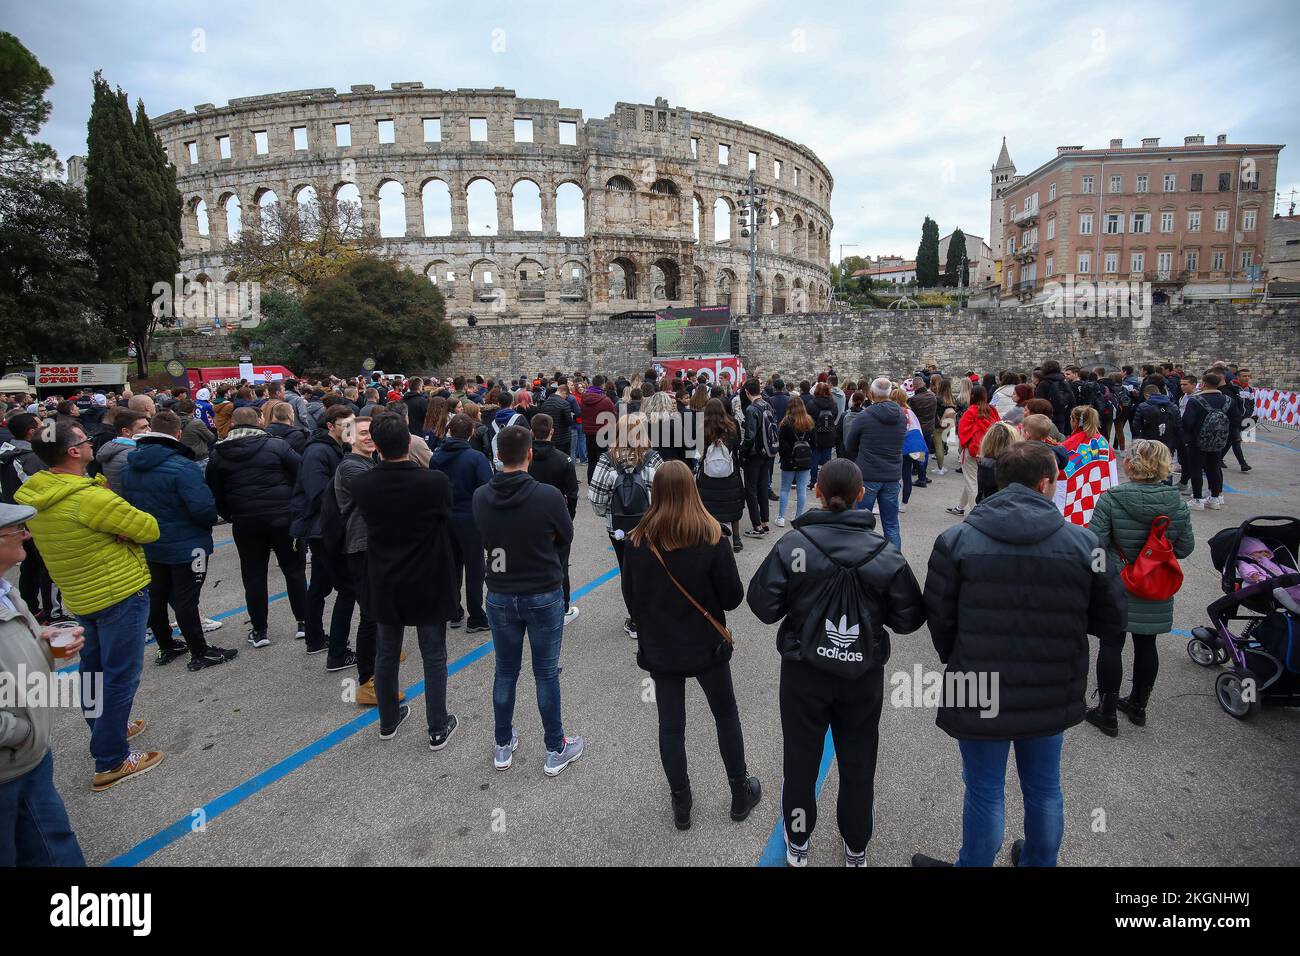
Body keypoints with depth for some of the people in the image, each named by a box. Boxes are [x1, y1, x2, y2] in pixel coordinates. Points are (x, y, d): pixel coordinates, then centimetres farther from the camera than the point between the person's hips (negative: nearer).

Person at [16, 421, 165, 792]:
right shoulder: (91, 498, -27)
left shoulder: (31, 495, -1)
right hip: (119, 594, -9)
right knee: (120, 677, 2)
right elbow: (149, 529, -20)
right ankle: (111, 762, 10)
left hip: (79, 595, 9)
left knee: (94, 668, 24)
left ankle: (107, 727, 42)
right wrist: (126, 526, -4)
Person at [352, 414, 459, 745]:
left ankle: (388, 720, 35)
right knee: (434, 656, 11)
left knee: (386, 653, 19)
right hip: (427, 584, -3)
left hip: (384, 584, 3)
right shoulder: (435, 481, -22)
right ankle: (438, 728, 20)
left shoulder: (361, 484, -13)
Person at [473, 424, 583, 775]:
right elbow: (565, 539, -5)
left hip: (499, 596, 3)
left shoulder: (481, 497, -9)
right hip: (544, 596, -3)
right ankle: (556, 750, 23)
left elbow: (485, 539, 4)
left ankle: (503, 746, 32)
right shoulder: (549, 496, -20)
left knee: (505, 671, 18)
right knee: (546, 673, 10)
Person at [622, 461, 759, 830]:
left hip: (659, 648, 1)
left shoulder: (638, 540, -13)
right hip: (706, 646, -1)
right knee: (726, 716, 20)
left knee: (670, 726, 15)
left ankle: (681, 806, 29)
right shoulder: (711, 536, -18)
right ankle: (740, 795, 34)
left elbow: (630, 597, -1)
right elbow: (733, 596, -13)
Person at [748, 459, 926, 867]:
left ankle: (797, 843, 39)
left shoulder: (792, 545, -18)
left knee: (801, 759, 19)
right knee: (858, 764, 21)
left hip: (803, 673, -1)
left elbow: (764, 606, -15)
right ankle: (856, 849, 41)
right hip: (864, 676, 1)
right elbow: (909, 619, -7)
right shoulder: (886, 554, -13)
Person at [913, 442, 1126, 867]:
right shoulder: (1084, 542, -10)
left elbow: (938, 617, -8)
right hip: (1051, 696, 3)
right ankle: (1038, 862, 46)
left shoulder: (957, 540, -14)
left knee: (985, 793, 15)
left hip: (979, 693, -2)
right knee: (1044, 789, 24)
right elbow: (1112, 619, -2)